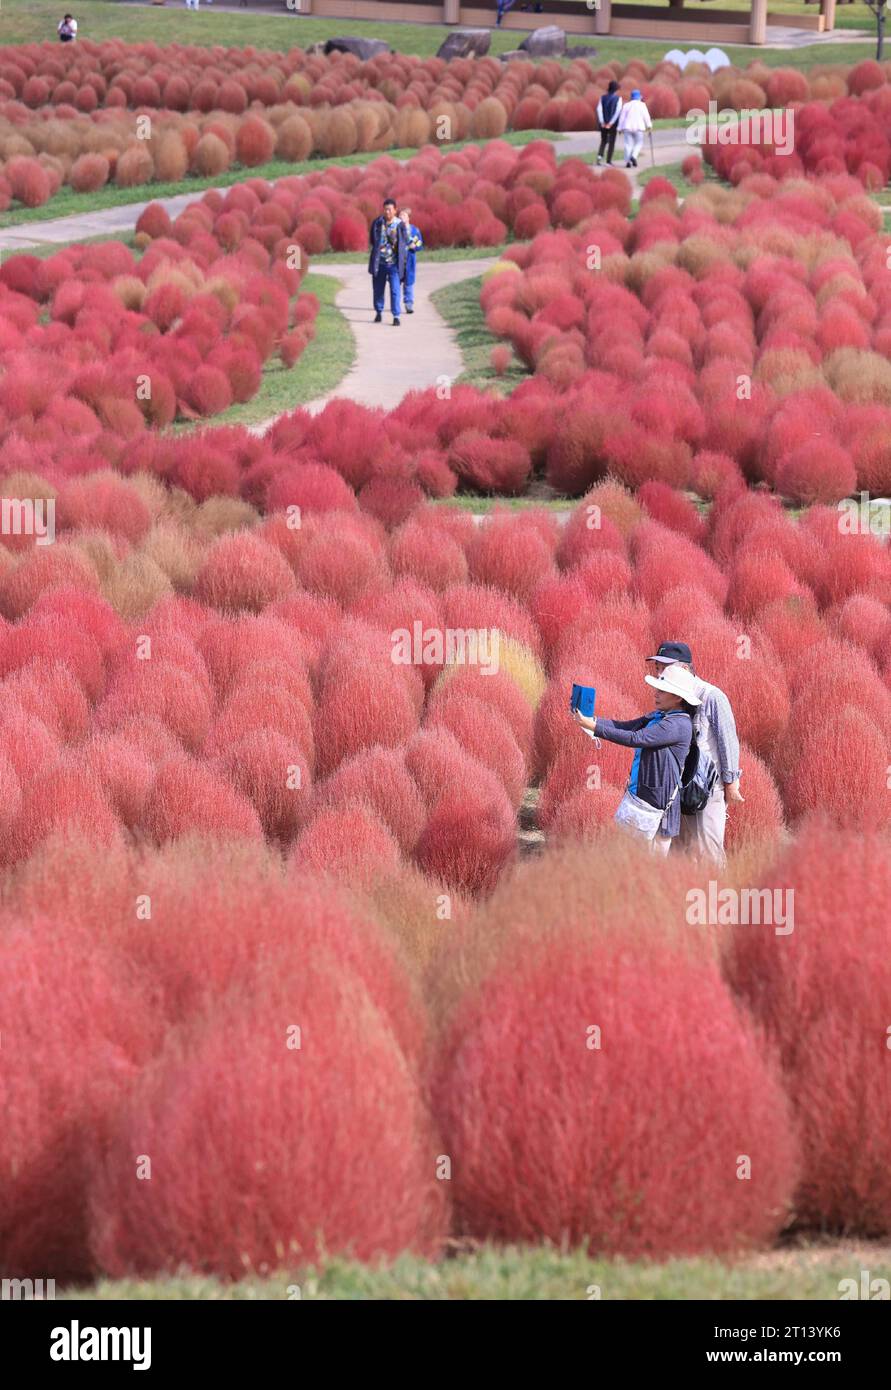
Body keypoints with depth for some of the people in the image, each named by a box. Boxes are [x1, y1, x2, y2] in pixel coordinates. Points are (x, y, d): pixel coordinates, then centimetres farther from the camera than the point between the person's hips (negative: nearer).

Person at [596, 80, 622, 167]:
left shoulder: (603, 97, 2)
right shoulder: (618, 98, -7)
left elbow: (599, 109, -7)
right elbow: (617, 111, -16)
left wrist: (602, 122, -9)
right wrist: (611, 123, -15)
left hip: (603, 123, 3)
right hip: (613, 123, -3)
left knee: (603, 141, 16)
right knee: (611, 142, 7)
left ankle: (600, 155, -7)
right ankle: (609, 160, 4)